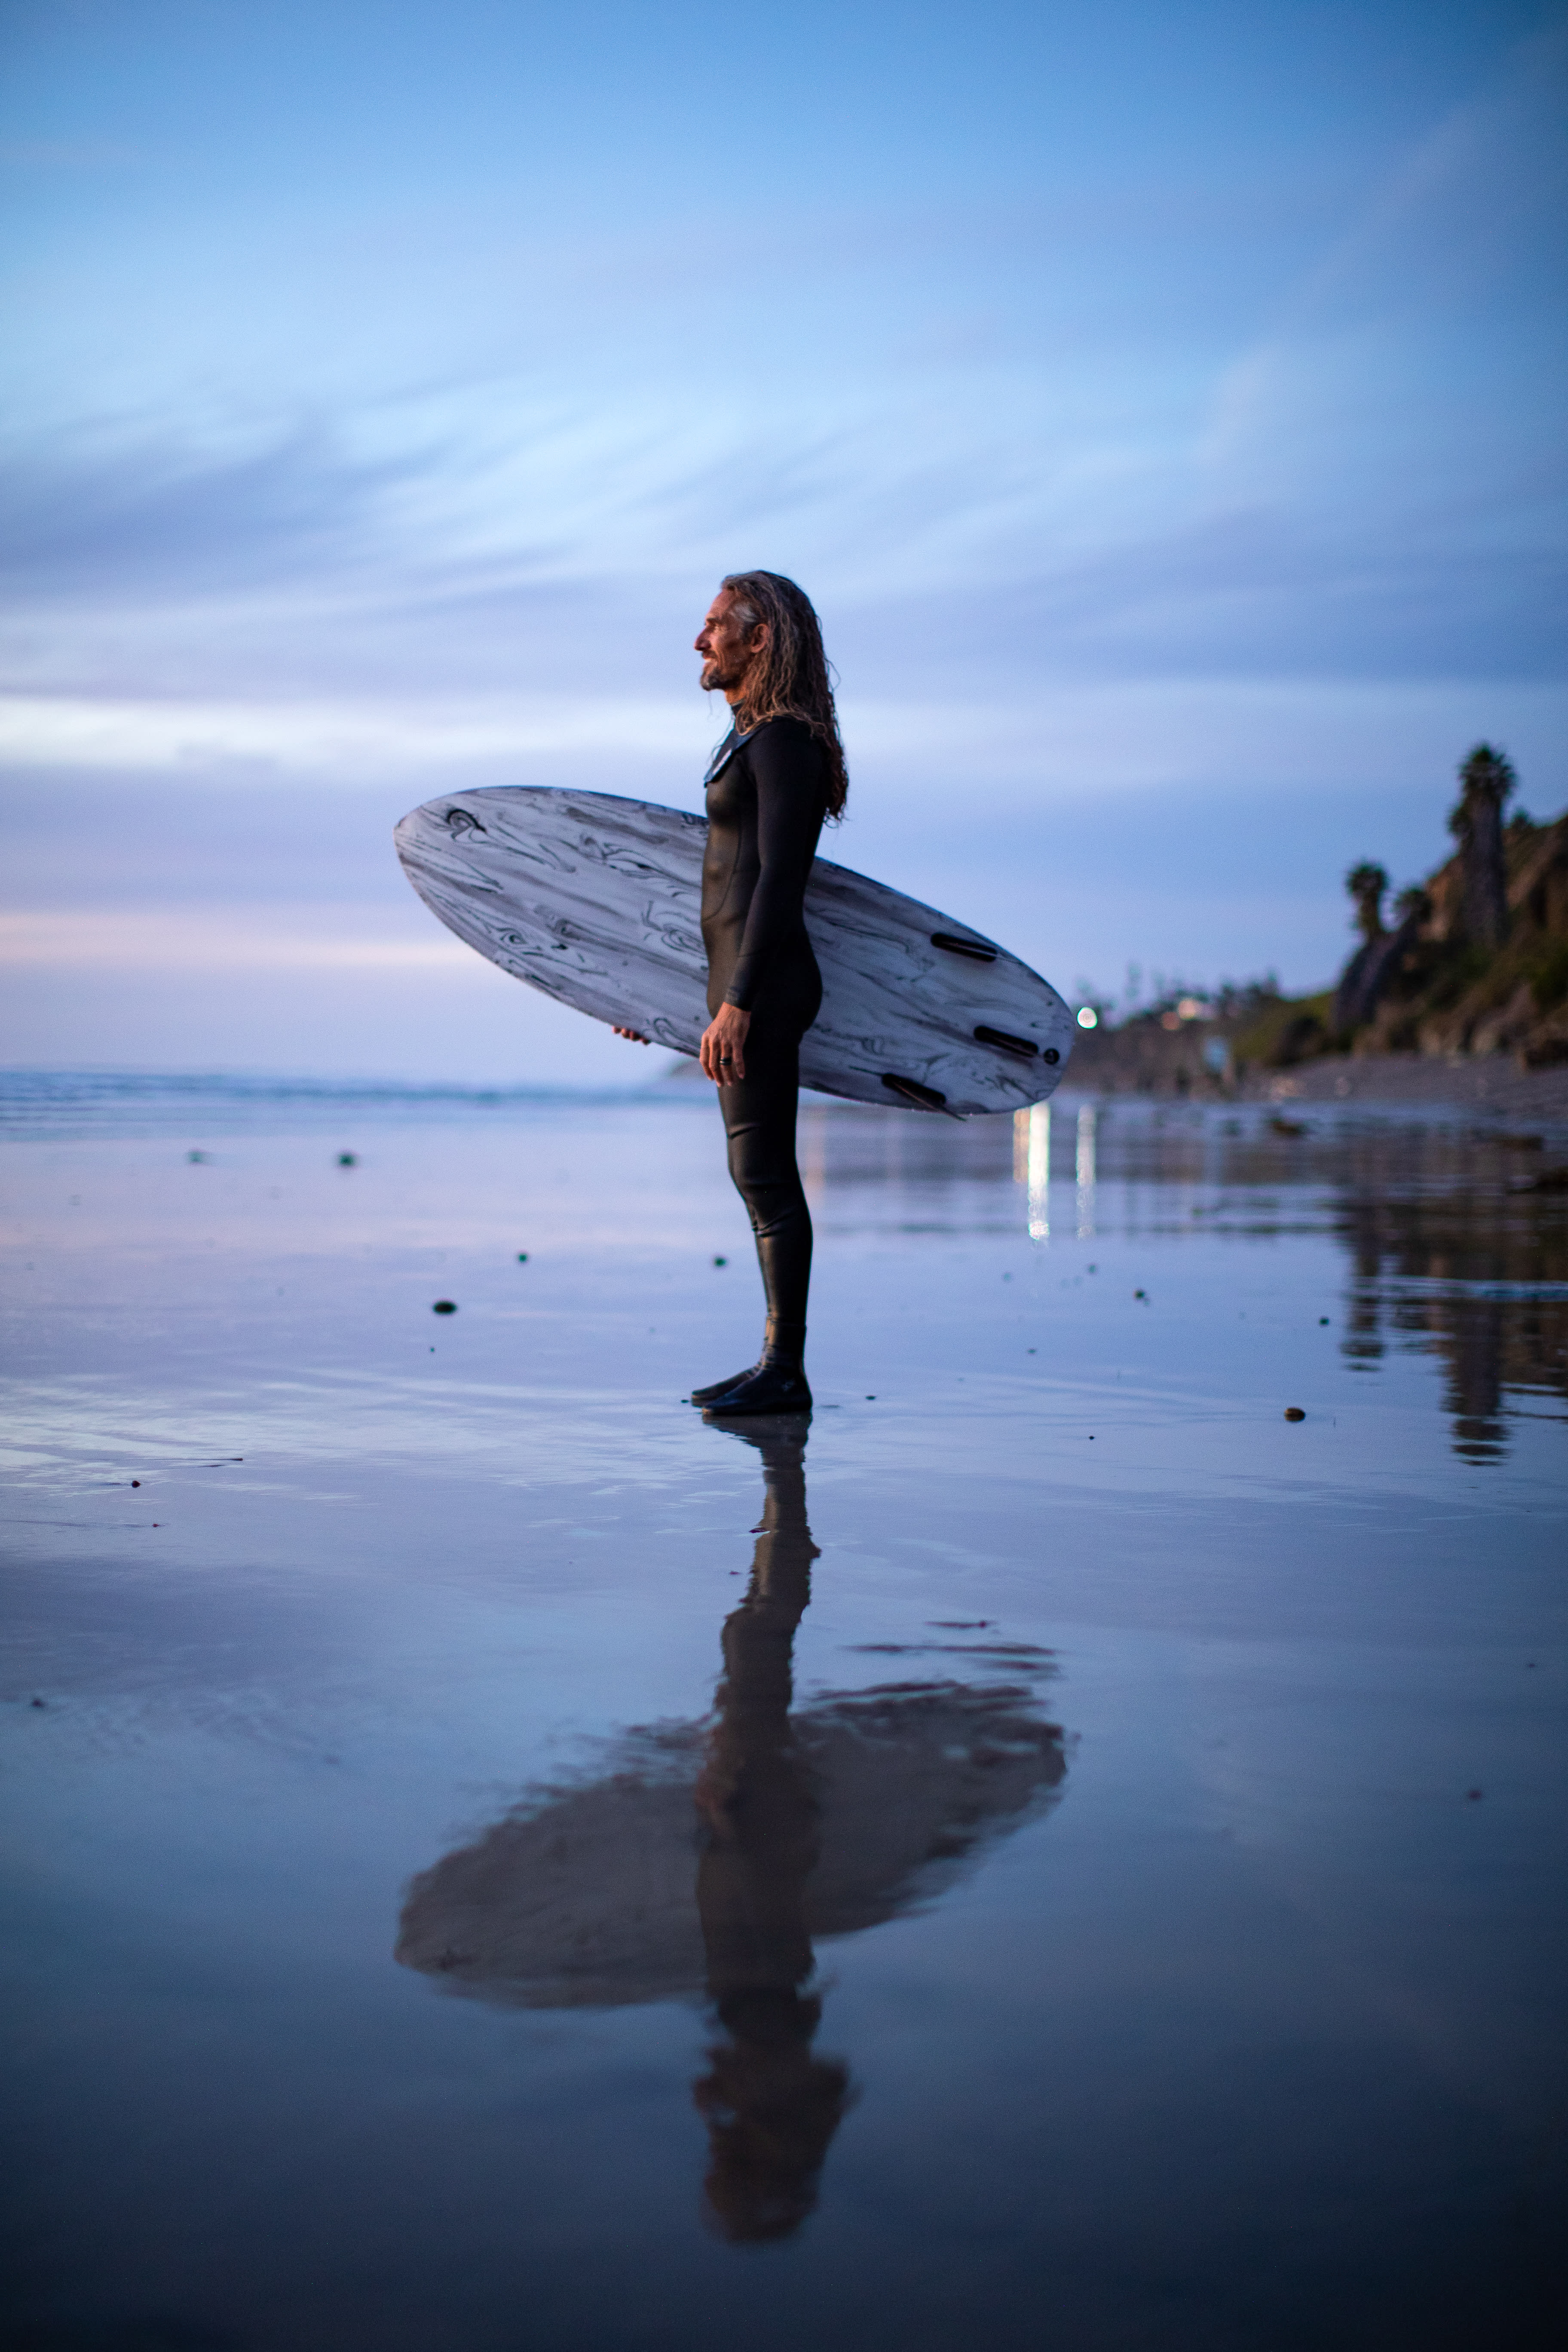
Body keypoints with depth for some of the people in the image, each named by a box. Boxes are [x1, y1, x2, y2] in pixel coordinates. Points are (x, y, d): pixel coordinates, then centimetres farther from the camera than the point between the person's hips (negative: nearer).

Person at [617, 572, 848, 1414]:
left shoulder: (784, 741, -12)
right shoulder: (756, 737, 18)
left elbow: (778, 880, -19)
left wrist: (737, 1005, -24)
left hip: (763, 982, -10)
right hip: (746, 980, 10)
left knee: (764, 1175, -7)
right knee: (760, 1175, 11)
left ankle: (785, 1372, -2)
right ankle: (777, 1363, 17)